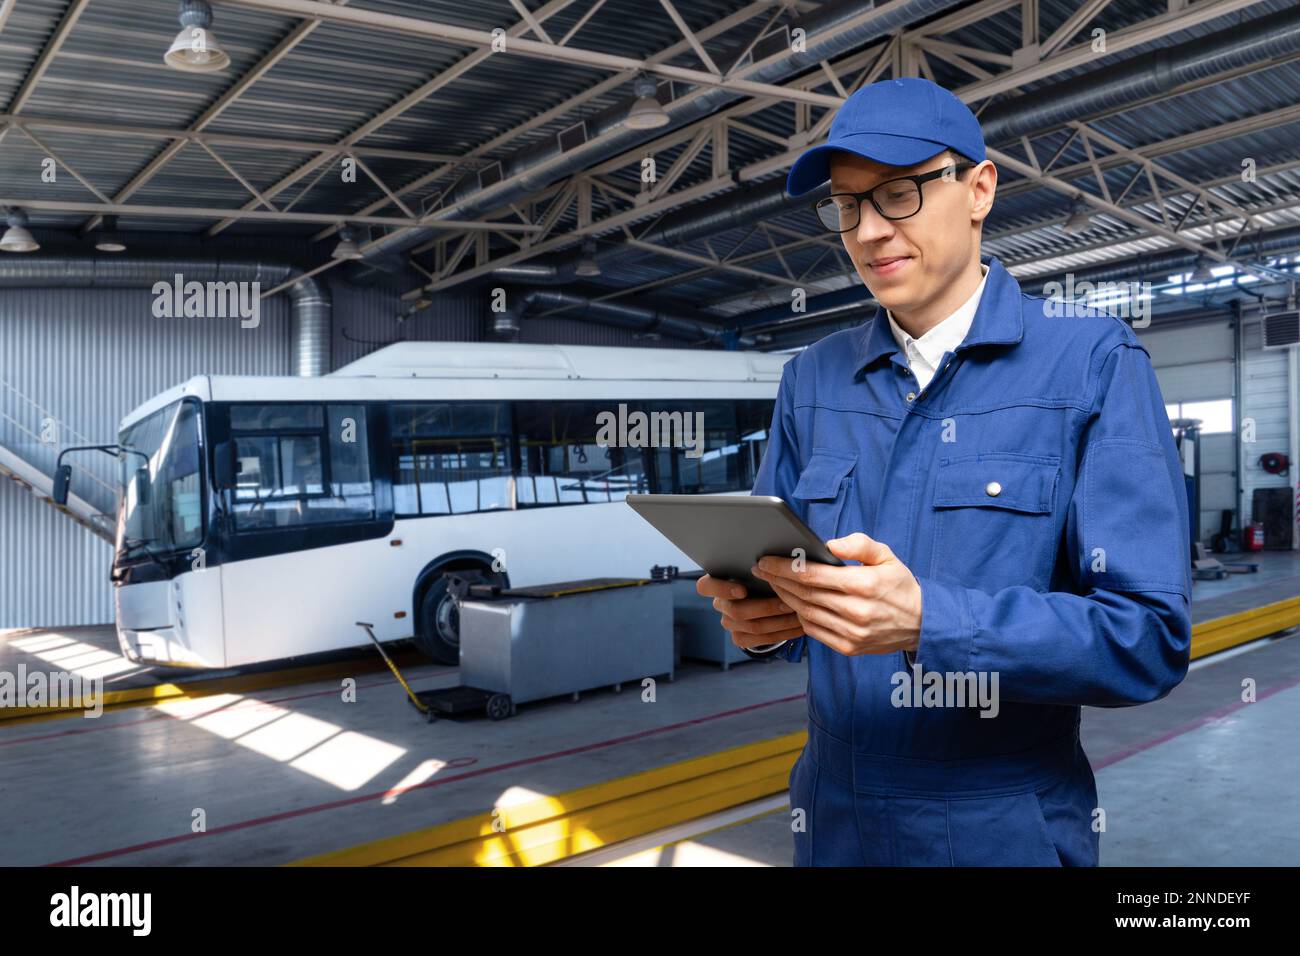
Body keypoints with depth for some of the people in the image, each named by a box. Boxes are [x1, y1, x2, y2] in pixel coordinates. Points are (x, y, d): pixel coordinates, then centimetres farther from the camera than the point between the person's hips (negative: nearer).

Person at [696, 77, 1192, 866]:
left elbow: (1149, 639, -15)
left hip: (1007, 832, -3)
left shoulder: (1093, 363, -10)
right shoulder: (812, 379, 2)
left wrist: (929, 621, -29)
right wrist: (758, 617, -16)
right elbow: (770, 580, 7)